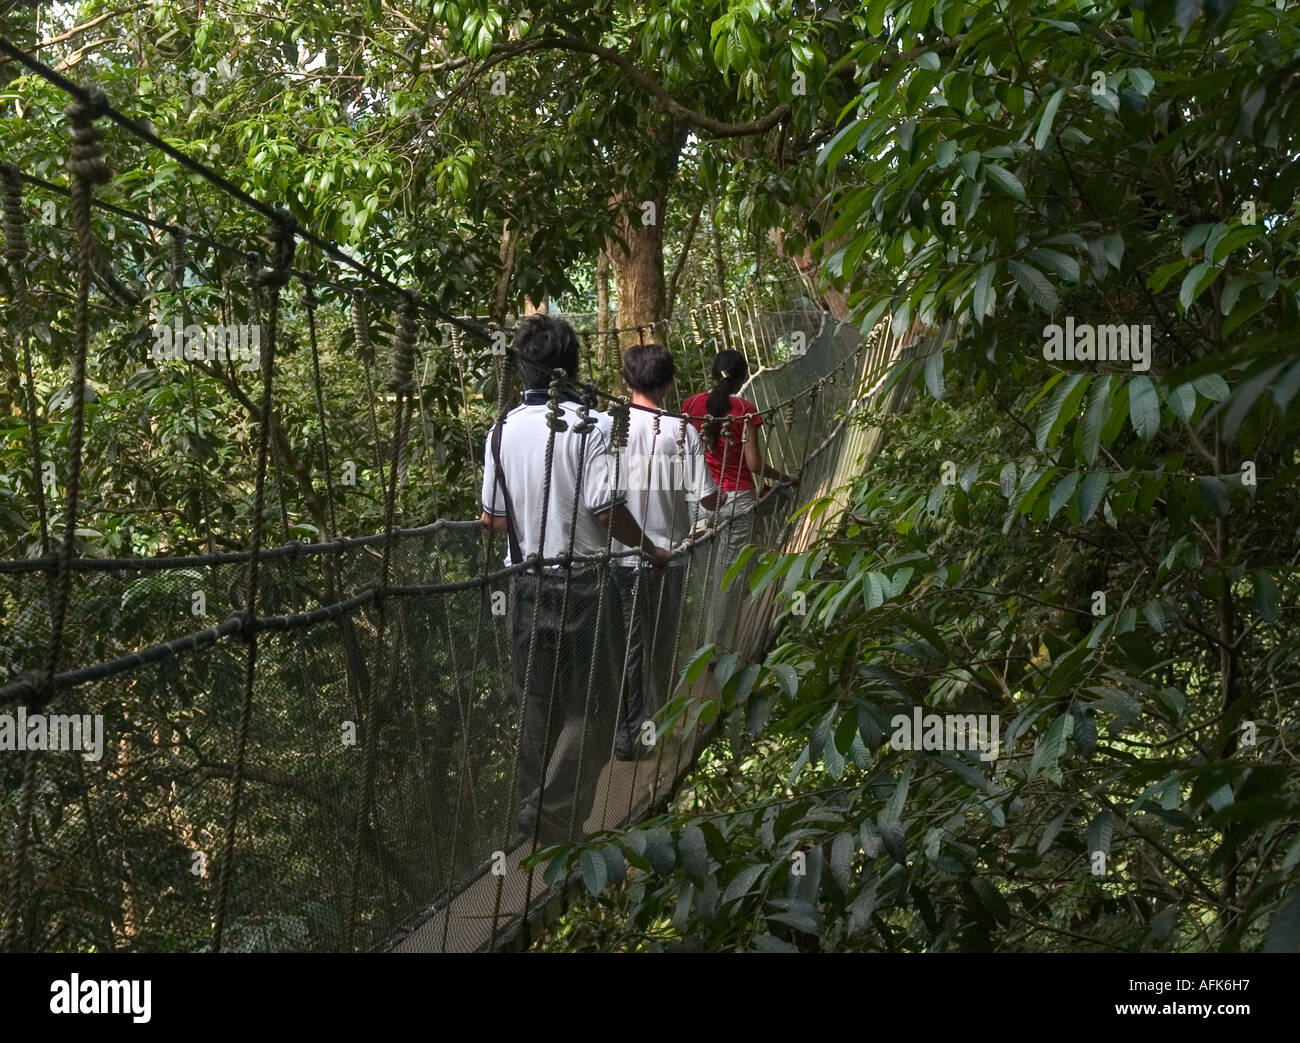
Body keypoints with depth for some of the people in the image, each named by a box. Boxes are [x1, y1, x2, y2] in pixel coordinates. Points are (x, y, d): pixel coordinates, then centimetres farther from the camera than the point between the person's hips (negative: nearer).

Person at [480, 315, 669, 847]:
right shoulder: (592, 427, -14)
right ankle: (556, 818, -2)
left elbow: (493, 518, 4)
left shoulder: (503, 430, 1)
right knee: (590, 708, 5)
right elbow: (606, 509, -17)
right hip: (582, 580, -5)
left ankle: (530, 815, 24)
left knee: (535, 704, 16)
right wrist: (651, 549, -1)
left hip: (526, 582, 5)